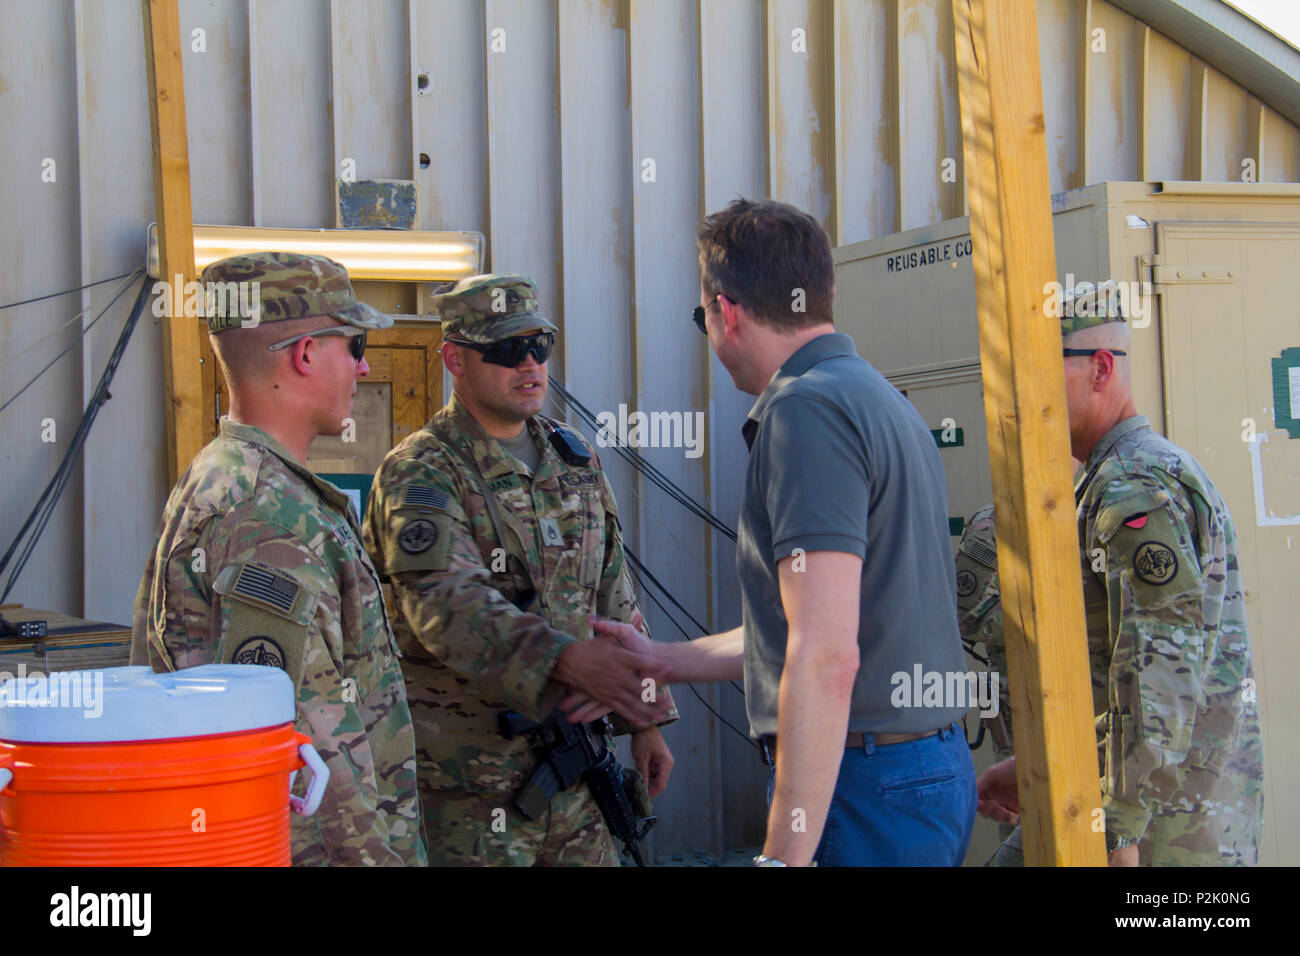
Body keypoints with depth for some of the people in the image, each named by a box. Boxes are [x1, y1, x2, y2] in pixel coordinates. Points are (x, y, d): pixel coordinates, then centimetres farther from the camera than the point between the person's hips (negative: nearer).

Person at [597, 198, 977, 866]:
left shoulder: (806, 407, -15)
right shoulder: (880, 399, 16)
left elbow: (828, 657, -24)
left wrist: (783, 855, -24)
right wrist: (660, 661, 30)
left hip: (865, 787, -10)